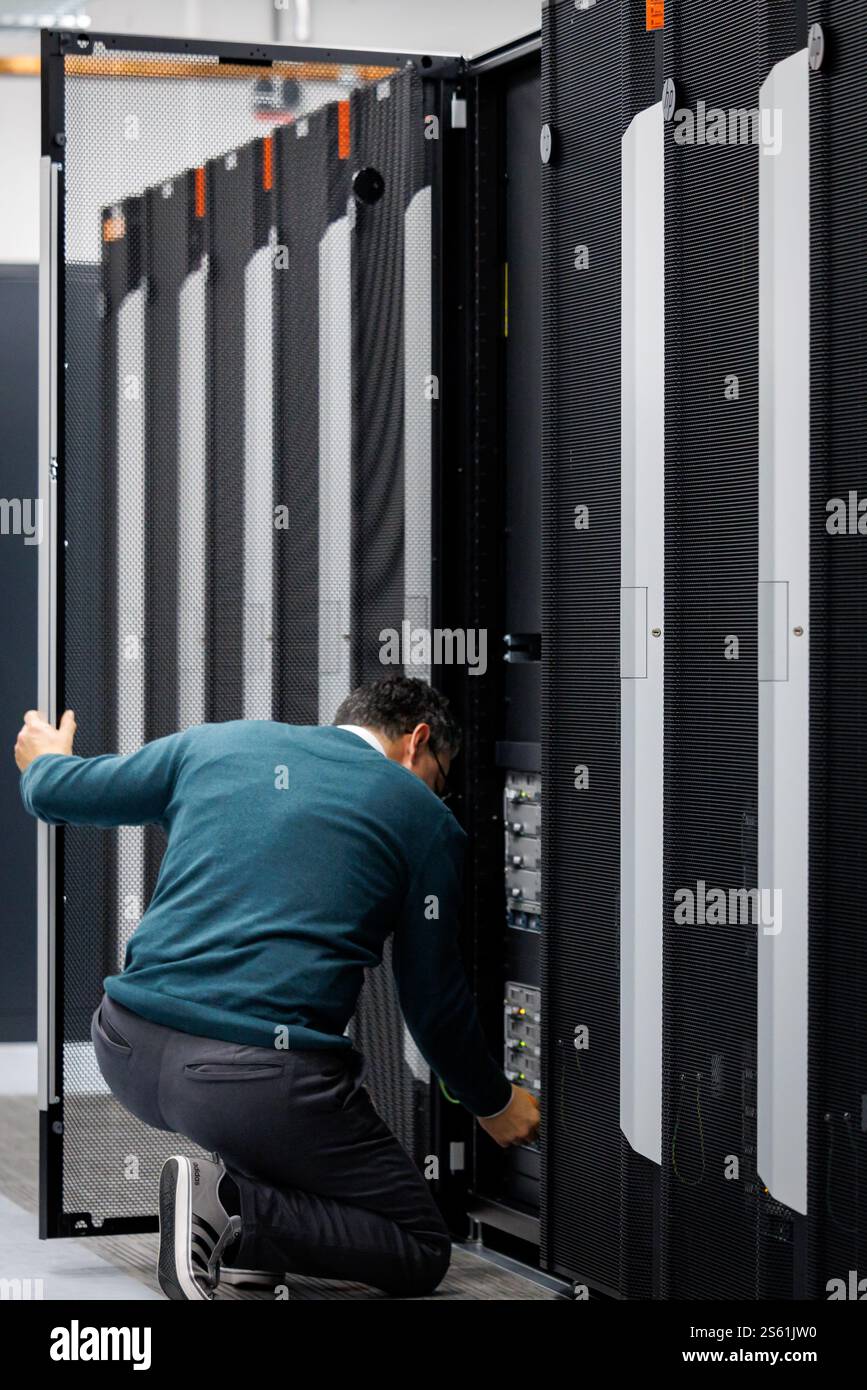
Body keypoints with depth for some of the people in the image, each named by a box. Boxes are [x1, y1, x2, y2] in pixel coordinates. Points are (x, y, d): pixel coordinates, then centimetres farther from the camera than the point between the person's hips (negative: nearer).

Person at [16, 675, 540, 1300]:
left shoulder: (216, 743, 16)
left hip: (128, 1057, 6)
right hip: (263, 1083, -6)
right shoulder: (423, 817, 7)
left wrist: (44, 760, 48)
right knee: (422, 1253, 10)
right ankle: (236, 1209, -11)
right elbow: (434, 1003, 12)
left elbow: (57, 792, 24)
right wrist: (495, 1105, 29)